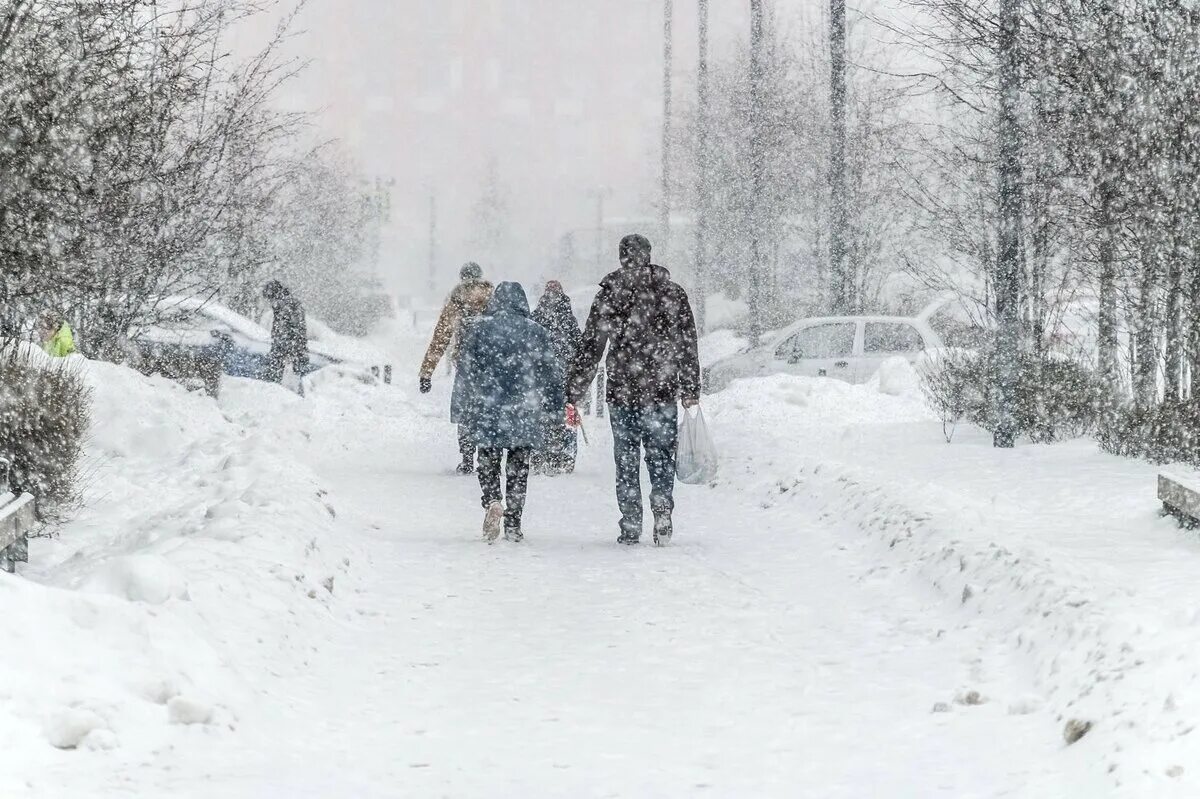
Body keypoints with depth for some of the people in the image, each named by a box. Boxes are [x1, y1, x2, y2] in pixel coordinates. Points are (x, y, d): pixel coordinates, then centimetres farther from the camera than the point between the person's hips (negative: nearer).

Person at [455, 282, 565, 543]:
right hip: (526, 413, 1)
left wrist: (462, 409, 8)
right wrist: (555, 408, 14)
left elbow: (464, 372, 1)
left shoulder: (478, 330, 0)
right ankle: (513, 525, 8)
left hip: (487, 413, -1)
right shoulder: (536, 332, 3)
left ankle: (492, 502, -14)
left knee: (488, 463, 12)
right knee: (518, 468, 10)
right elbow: (553, 373, 6)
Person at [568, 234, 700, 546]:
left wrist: (574, 390, 5)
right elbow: (688, 346, 3)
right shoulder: (672, 292, 2)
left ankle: (631, 526, 5)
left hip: (621, 392, -1)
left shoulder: (609, 294, -2)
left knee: (626, 461, 8)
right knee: (661, 457, 9)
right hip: (662, 391, 1)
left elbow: (590, 346, 0)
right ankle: (662, 519, -6)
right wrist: (691, 390, 10)